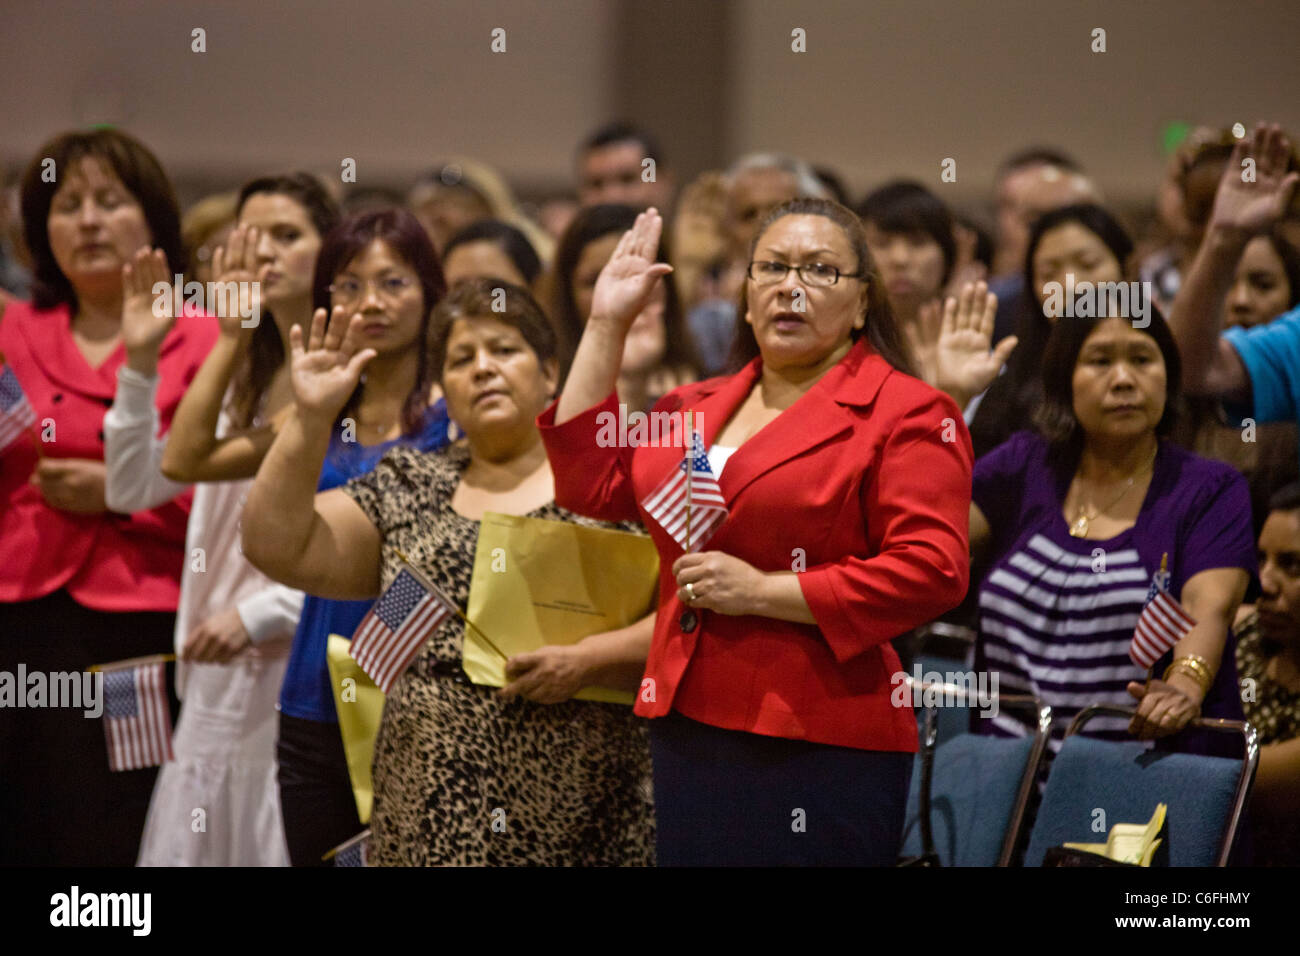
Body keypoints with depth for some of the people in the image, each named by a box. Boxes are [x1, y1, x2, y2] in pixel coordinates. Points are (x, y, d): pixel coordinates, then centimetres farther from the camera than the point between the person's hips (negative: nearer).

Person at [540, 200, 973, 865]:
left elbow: (929, 573, -14)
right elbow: (589, 484, 14)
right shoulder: (696, 407, 18)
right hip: (685, 731, 6)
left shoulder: (908, 414, -4)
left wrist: (761, 591, -15)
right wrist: (606, 325, 14)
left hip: (821, 752, -6)